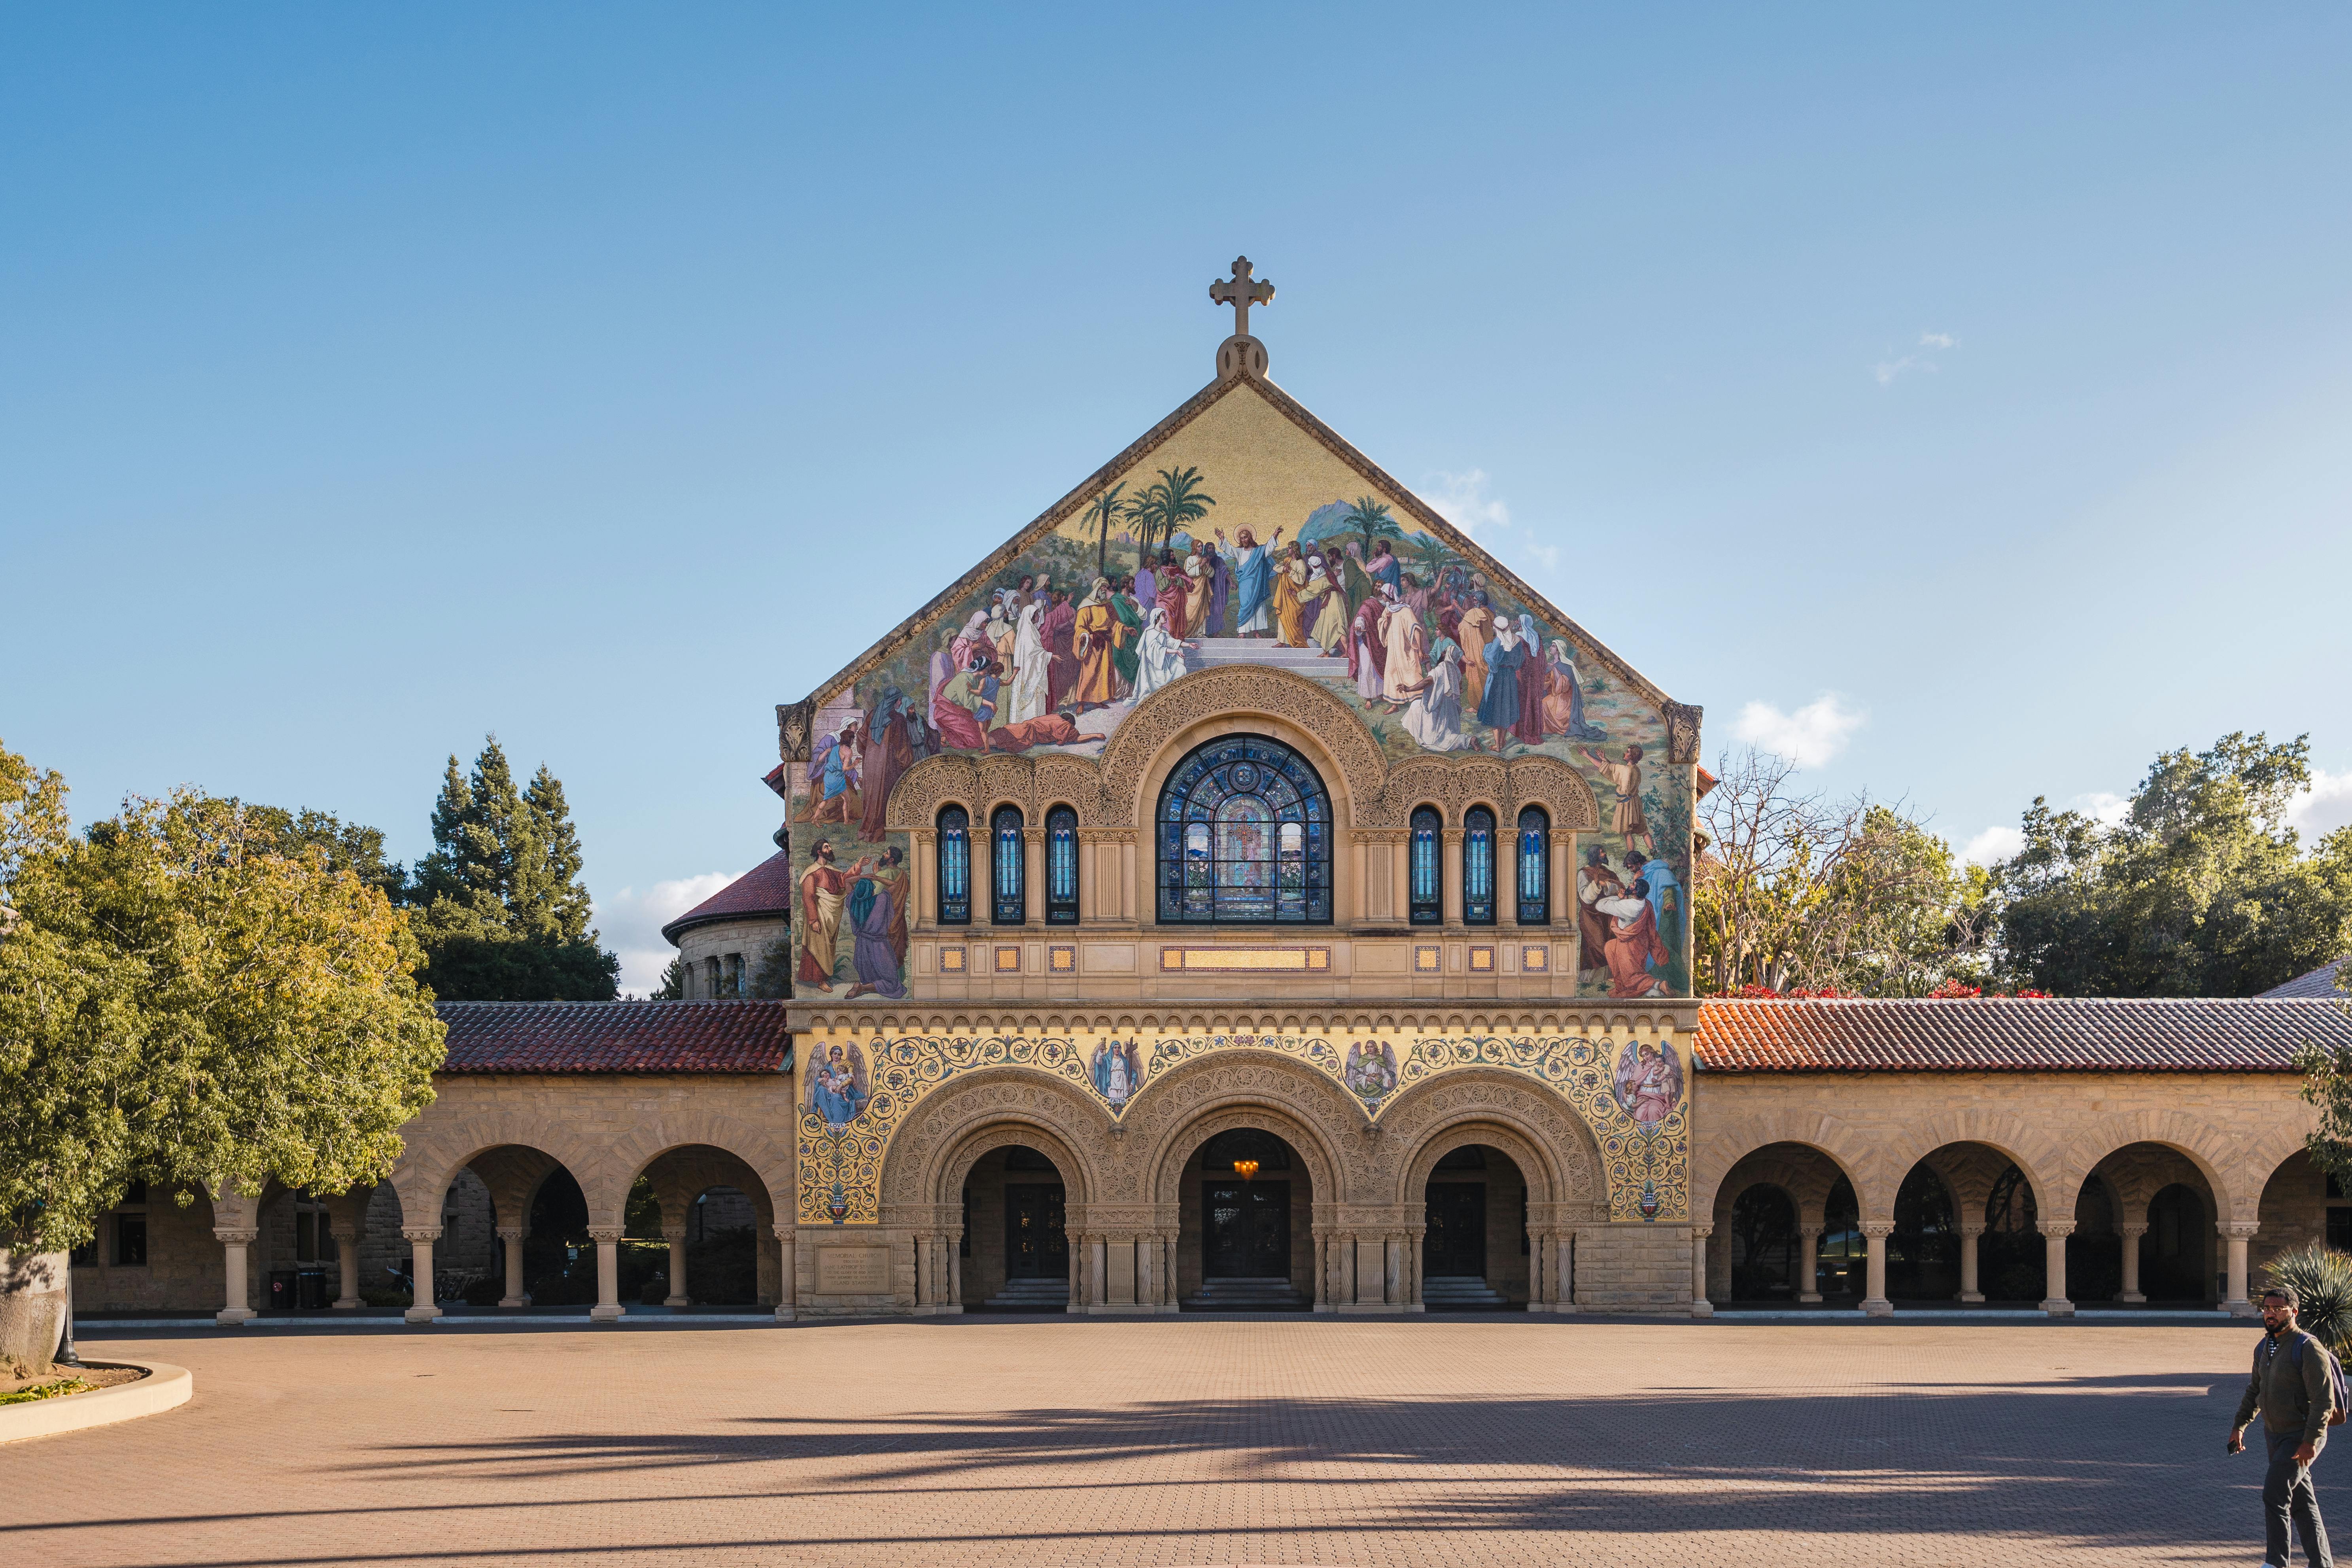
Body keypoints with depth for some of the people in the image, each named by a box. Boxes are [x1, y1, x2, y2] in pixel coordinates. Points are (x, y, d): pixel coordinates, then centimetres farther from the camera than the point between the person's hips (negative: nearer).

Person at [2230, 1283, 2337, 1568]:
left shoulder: (2308, 1348, -17)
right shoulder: (2264, 1347, 9)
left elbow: (2324, 1399, -20)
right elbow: (2255, 1390, 22)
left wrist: (2310, 1441, -24)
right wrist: (2240, 1425, 15)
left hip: (2302, 1437, -8)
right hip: (2275, 1435, 8)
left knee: (2275, 1494, -14)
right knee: (2301, 1501, 13)